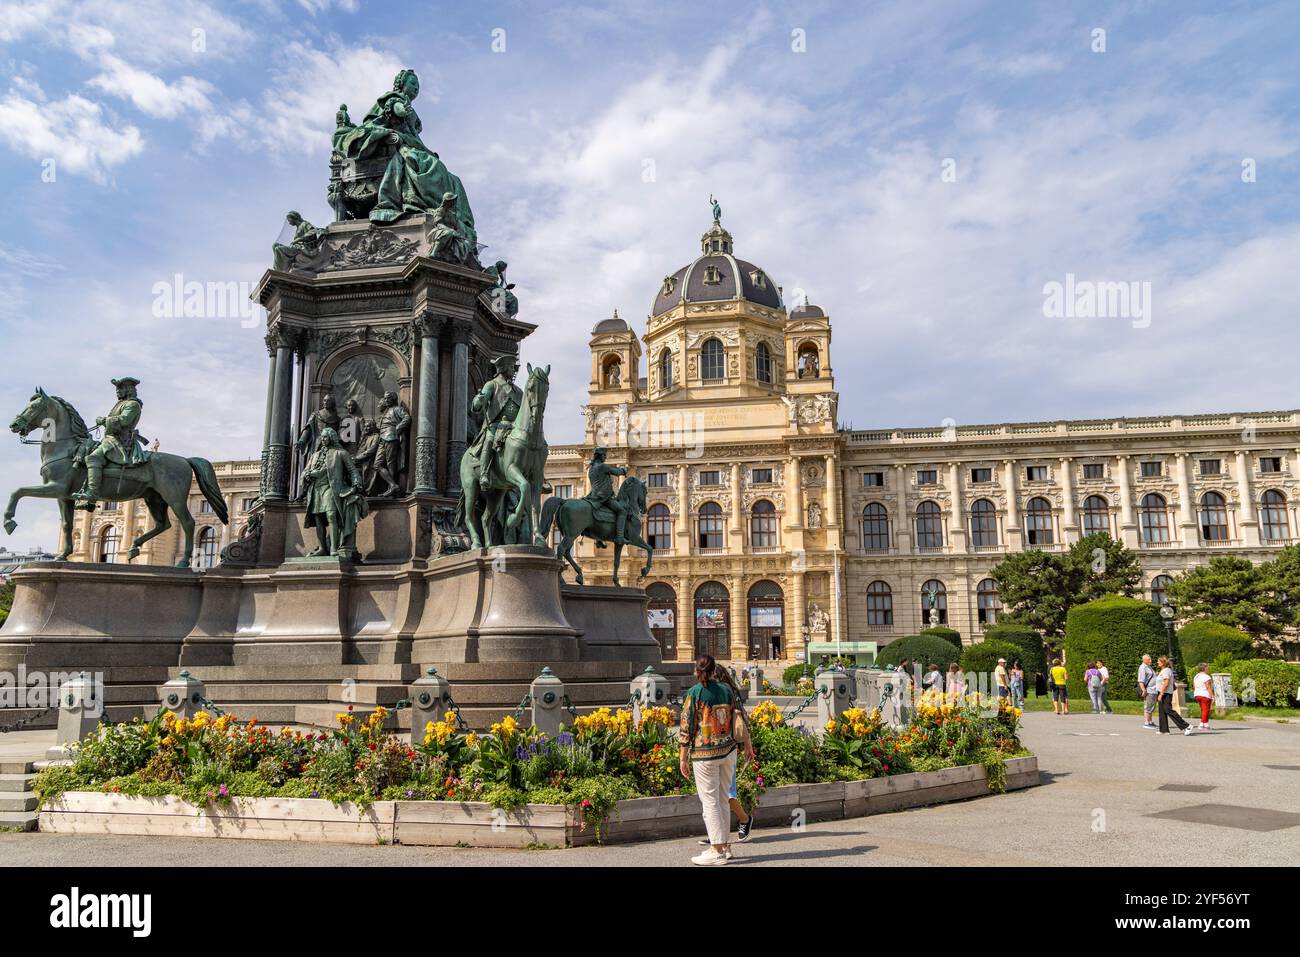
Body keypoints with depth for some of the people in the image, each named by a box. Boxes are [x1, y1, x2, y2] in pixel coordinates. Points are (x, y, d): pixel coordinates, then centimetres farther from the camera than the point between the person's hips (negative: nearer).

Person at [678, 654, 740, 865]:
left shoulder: (694, 693, -10)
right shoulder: (726, 689, 3)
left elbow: (686, 726, -9)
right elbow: (734, 719, 10)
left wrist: (682, 757, -4)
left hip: (704, 754, -5)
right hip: (728, 751, 5)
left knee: (710, 802, 2)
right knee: (723, 800, 16)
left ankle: (717, 851, 4)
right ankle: (725, 845, 24)